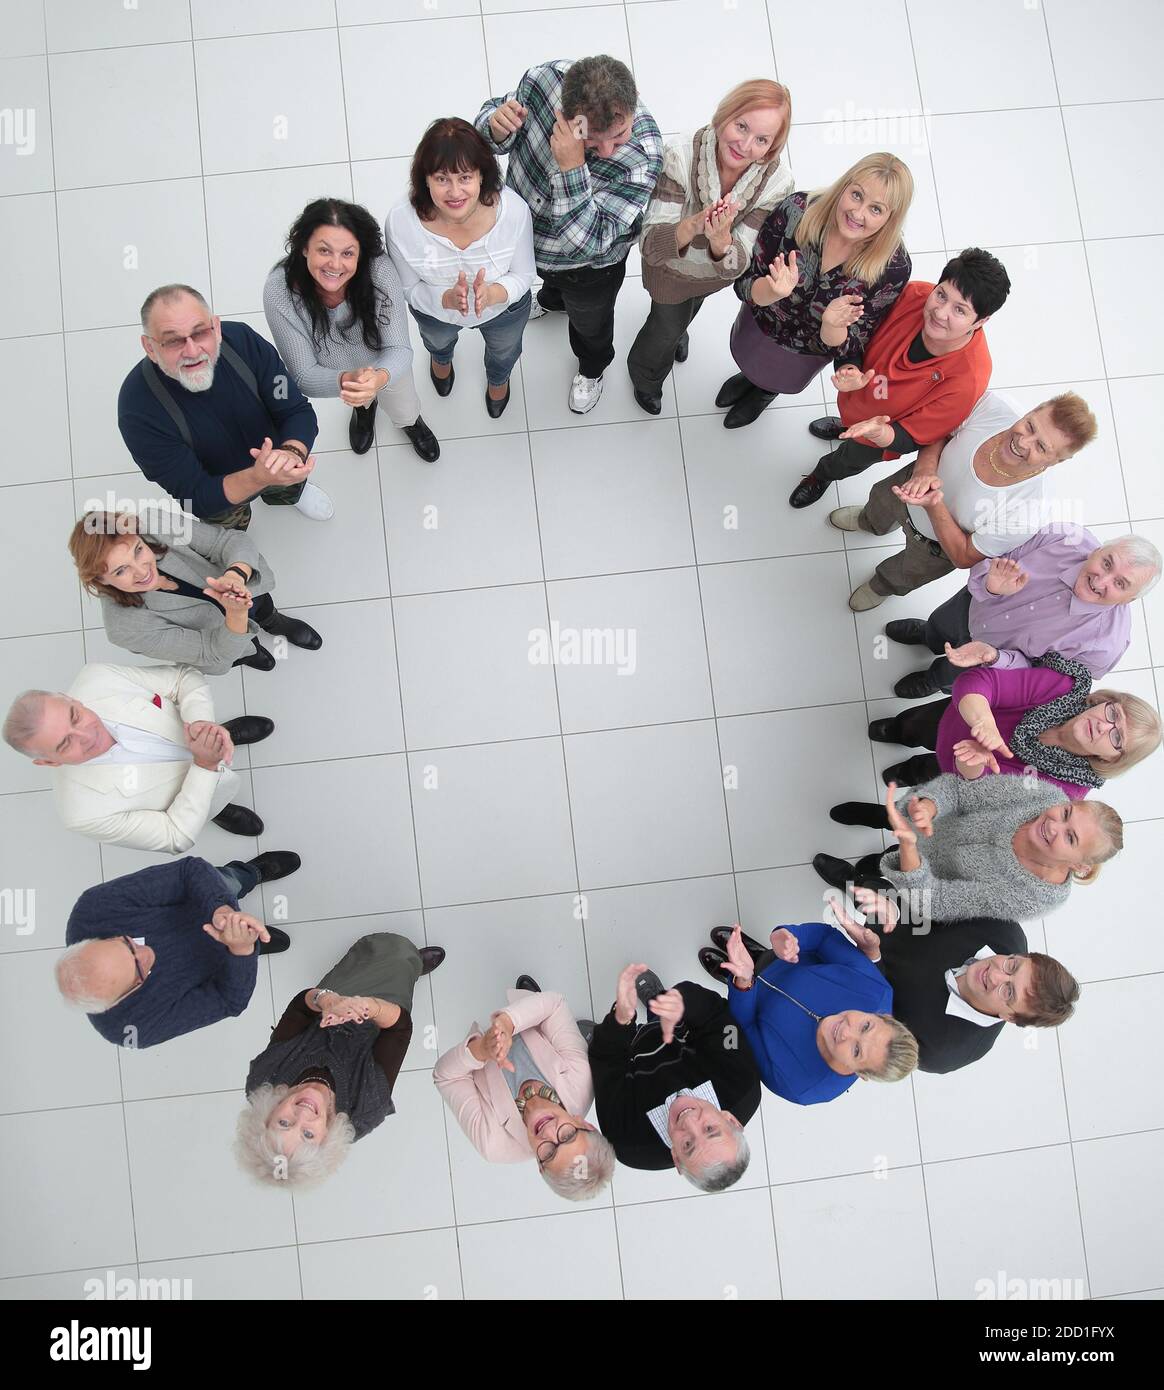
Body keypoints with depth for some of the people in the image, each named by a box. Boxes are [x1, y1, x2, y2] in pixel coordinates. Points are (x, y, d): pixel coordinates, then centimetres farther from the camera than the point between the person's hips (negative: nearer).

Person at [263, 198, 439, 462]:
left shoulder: (380, 271, -38)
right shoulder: (279, 292, -38)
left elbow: (399, 349, -32)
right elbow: (305, 376, -33)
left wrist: (379, 378, -57)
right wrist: (346, 380, -57)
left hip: (387, 367, 0)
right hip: (330, 372, 0)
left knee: (404, 412, 29)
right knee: (360, 399, 34)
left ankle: (412, 421, 67)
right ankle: (364, 409, 72)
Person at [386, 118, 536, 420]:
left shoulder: (514, 210, -38)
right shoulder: (401, 222, -38)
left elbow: (523, 275, -21)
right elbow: (410, 288, -21)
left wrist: (491, 294, -44)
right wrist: (448, 299, -43)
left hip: (504, 309, 0)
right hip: (435, 310, 0)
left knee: (504, 351, 35)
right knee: (438, 341, 38)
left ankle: (498, 379, 74)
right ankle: (441, 360, 78)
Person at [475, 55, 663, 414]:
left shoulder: (642, 156, -42)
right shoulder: (544, 78, -32)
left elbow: (585, 242, -42)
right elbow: (493, 115, -13)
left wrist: (571, 167, -55)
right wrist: (496, 127, -38)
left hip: (589, 267, -3)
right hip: (527, 232, 4)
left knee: (589, 320, 28)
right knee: (551, 277, 38)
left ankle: (592, 369, 62)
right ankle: (552, 299, 76)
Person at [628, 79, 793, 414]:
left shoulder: (776, 181, -34)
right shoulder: (681, 155, -40)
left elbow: (736, 263, -32)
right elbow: (650, 245, -43)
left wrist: (720, 238, -55)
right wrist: (692, 226, -64)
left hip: (718, 270, 3)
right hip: (671, 266, -3)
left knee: (692, 305, 36)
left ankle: (674, 331, 74)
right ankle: (645, 376, 60)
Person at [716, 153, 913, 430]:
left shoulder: (894, 267, -34)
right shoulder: (797, 210, -33)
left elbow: (848, 350, -26)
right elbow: (745, 285, -25)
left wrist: (832, 325, -49)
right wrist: (774, 290, -49)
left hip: (805, 356, 0)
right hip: (756, 328, 1)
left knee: (782, 382, 34)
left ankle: (767, 391, 71)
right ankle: (751, 376, 73)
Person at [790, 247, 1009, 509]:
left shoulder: (968, 380, -43)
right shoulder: (913, 294, -33)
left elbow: (909, 440, -32)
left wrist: (879, 433, -53)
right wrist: (850, 369, -34)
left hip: (883, 435, -2)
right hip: (857, 393, 3)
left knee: (852, 460, 30)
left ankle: (823, 474, 65)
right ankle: (846, 425, 76)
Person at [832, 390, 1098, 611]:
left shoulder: (1026, 514, -45)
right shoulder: (993, 405, -36)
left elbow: (964, 558, -29)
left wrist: (934, 506, -44)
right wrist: (925, 469, -38)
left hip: (938, 544, -2)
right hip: (913, 482, 3)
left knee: (905, 574, 30)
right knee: (879, 501, 35)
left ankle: (884, 586, 69)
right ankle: (870, 522, 75)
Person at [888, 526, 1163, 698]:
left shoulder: (1107, 643, -39)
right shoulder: (1065, 536, -35)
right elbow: (990, 566, -22)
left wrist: (993, 657, -41)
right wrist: (992, 585, -46)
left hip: (1002, 660, -2)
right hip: (972, 604, 2)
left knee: (949, 676, 28)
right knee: (936, 626, 34)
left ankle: (934, 680, 66)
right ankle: (925, 636, 72)